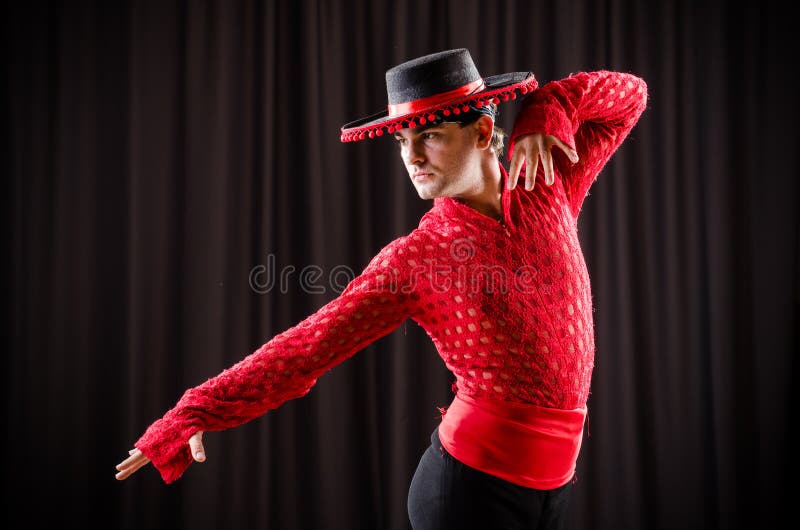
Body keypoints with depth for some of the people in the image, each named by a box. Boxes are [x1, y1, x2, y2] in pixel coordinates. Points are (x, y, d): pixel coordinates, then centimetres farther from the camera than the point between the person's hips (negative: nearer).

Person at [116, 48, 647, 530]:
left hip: (551, 485, 4)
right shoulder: (412, 259, -9)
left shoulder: (547, 190, 1)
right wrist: (197, 412, -19)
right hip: (471, 481, -4)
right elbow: (306, 346, -12)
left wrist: (545, 114, -9)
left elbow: (626, 94, 9)